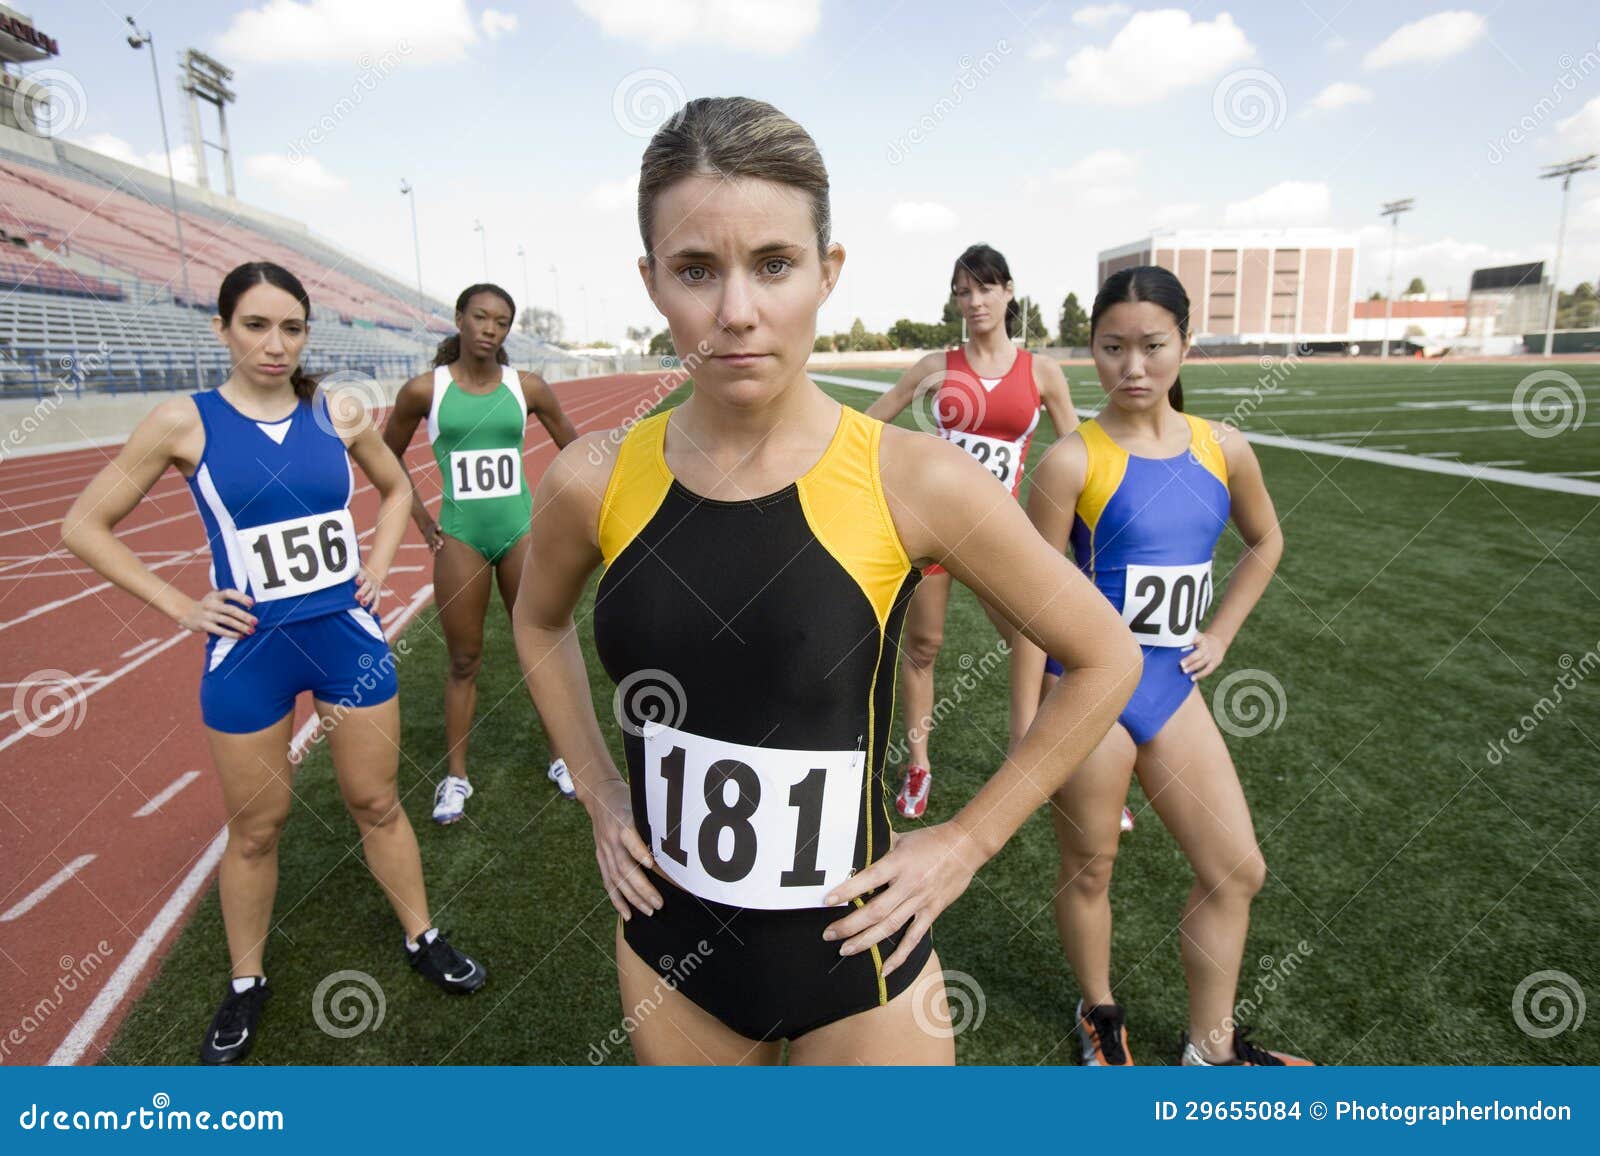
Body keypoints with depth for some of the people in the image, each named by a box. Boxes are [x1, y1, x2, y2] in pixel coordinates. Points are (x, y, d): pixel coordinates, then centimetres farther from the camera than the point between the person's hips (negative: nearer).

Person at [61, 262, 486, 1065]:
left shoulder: (338, 416, -1)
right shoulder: (183, 423, -7)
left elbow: (396, 489, 18)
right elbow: (84, 526, -1)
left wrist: (377, 566, 5)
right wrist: (180, 606, -8)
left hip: (349, 637, 2)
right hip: (249, 653, -1)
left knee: (377, 803, 14)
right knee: (256, 827, 13)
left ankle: (422, 939, 33)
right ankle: (245, 984, 35)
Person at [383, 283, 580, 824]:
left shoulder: (527, 387, -1)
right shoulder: (423, 390, -3)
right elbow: (388, 456, 12)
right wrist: (419, 516, 5)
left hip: (521, 530, 1)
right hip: (460, 536, -1)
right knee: (464, 661, 8)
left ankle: (561, 757, 24)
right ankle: (456, 776, 22)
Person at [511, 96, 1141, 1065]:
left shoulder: (914, 483, -20)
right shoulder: (594, 483, -12)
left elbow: (1107, 660, -7)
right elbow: (540, 624, 11)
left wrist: (967, 842, -6)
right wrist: (600, 795, 6)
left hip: (854, 958, -3)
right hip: (667, 947, 4)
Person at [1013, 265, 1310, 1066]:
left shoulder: (1223, 449, 1)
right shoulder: (1073, 460, -14)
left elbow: (1265, 542, 20)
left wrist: (1220, 635, 9)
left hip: (1172, 684, 6)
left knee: (1237, 872, 13)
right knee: (1089, 870, 11)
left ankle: (1212, 1046, 35)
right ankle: (1100, 1016, 39)